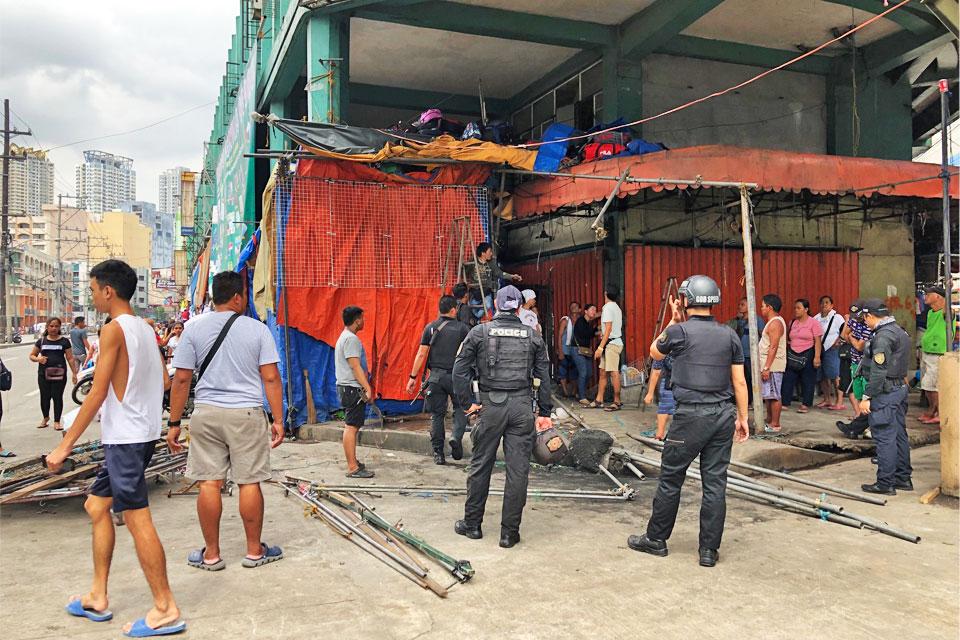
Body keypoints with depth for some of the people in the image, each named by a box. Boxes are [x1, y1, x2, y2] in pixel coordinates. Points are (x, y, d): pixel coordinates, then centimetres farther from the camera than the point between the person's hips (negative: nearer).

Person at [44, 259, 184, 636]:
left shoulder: (114, 330, -14)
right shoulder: (145, 329, 12)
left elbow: (96, 394, -17)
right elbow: (164, 381, 16)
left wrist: (64, 446, -14)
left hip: (125, 438, -10)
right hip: (140, 434, 10)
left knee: (137, 520, -5)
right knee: (97, 505, 19)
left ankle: (166, 610, 2)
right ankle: (98, 597, 27)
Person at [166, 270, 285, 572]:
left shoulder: (194, 327, 1)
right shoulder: (257, 329, -2)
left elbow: (181, 379, 0)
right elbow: (271, 378, -4)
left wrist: (174, 423, 5)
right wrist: (278, 420, 1)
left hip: (206, 413, 2)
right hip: (247, 414, -1)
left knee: (209, 483, 7)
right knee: (249, 482, 6)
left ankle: (211, 554, 17)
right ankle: (255, 551, 17)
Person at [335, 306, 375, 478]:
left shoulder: (345, 337, 20)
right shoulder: (351, 339, -15)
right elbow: (356, 366, -20)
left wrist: (365, 388, 26)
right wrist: (368, 388, -20)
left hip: (347, 387, 11)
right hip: (352, 388, -11)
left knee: (353, 426, 16)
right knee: (351, 426, -10)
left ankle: (353, 462, 25)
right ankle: (353, 468, -10)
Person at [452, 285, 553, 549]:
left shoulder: (479, 333, 1)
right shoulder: (533, 336, 5)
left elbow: (460, 371, -3)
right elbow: (544, 377, 5)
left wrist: (468, 402, 5)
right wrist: (544, 412, 11)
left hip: (491, 405, 0)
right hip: (522, 406, 1)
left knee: (480, 466, 12)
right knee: (518, 470, 6)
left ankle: (472, 524, 24)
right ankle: (509, 532, 12)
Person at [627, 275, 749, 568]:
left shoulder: (680, 331, -7)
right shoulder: (729, 335, 5)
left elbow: (655, 352, 13)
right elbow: (739, 382, 6)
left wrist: (673, 321, 17)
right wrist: (742, 417, 14)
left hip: (691, 415, -4)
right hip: (723, 415, 4)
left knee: (670, 478, 8)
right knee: (715, 483, 8)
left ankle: (656, 539, 21)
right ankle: (709, 550, 13)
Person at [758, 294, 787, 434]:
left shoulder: (775, 323, -16)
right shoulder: (774, 321, 17)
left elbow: (773, 347, -23)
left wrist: (767, 367, -25)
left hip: (772, 365, -11)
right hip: (769, 365, 11)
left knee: (773, 396, -6)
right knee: (768, 395, 16)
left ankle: (775, 425, -1)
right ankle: (769, 421, 25)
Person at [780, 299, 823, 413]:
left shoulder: (813, 322, -4)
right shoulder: (792, 322, 11)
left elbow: (817, 341, -9)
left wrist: (817, 357, -16)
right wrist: (785, 354, 10)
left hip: (807, 355, -4)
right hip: (792, 355, 4)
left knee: (807, 381, 3)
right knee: (788, 379, 0)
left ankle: (805, 405, 11)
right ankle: (784, 403, 4)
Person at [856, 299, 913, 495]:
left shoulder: (883, 336, -18)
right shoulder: (899, 332, 15)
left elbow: (878, 371, -22)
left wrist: (867, 397, -18)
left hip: (885, 392, -10)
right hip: (900, 388, 10)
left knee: (885, 438, -5)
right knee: (899, 435, 15)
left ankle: (885, 483, -1)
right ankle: (903, 478, 23)